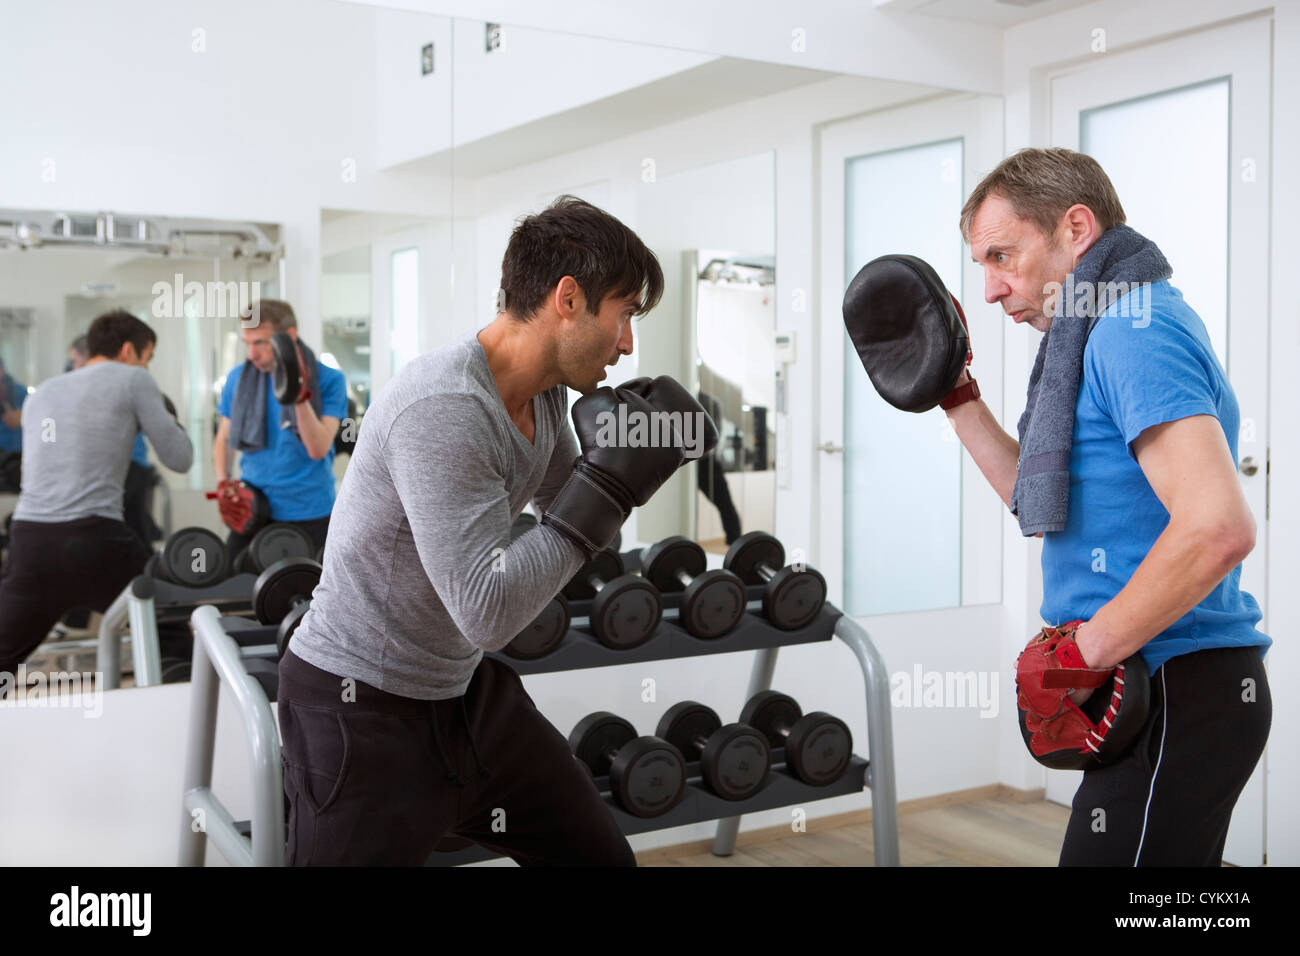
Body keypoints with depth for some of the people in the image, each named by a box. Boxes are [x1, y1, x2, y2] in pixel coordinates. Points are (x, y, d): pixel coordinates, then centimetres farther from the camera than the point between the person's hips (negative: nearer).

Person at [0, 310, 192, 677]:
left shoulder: (42, 393, 22)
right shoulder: (132, 380, 6)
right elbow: (179, 459, 5)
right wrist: (171, 421, 27)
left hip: (29, 538, 6)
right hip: (93, 538, -5)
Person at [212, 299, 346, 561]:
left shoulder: (328, 380, -8)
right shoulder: (238, 378, 2)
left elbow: (319, 449, -16)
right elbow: (224, 438, 14)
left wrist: (301, 398, -27)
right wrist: (223, 480, -3)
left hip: (309, 515, -3)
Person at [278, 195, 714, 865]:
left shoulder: (544, 390, 0)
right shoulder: (443, 408, -28)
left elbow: (563, 507, 17)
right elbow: (488, 613, -32)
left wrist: (641, 452, -2)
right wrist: (609, 484, -27)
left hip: (466, 688, 9)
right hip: (363, 707, -9)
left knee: (600, 855, 14)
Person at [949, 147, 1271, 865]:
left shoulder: (1134, 332, -17)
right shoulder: (1116, 329, 16)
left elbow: (1217, 527, -29)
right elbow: (1045, 499, 23)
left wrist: (1086, 652, -23)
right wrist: (957, 397, 16)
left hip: (1175, 697, -11)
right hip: (1162, 691, 11)